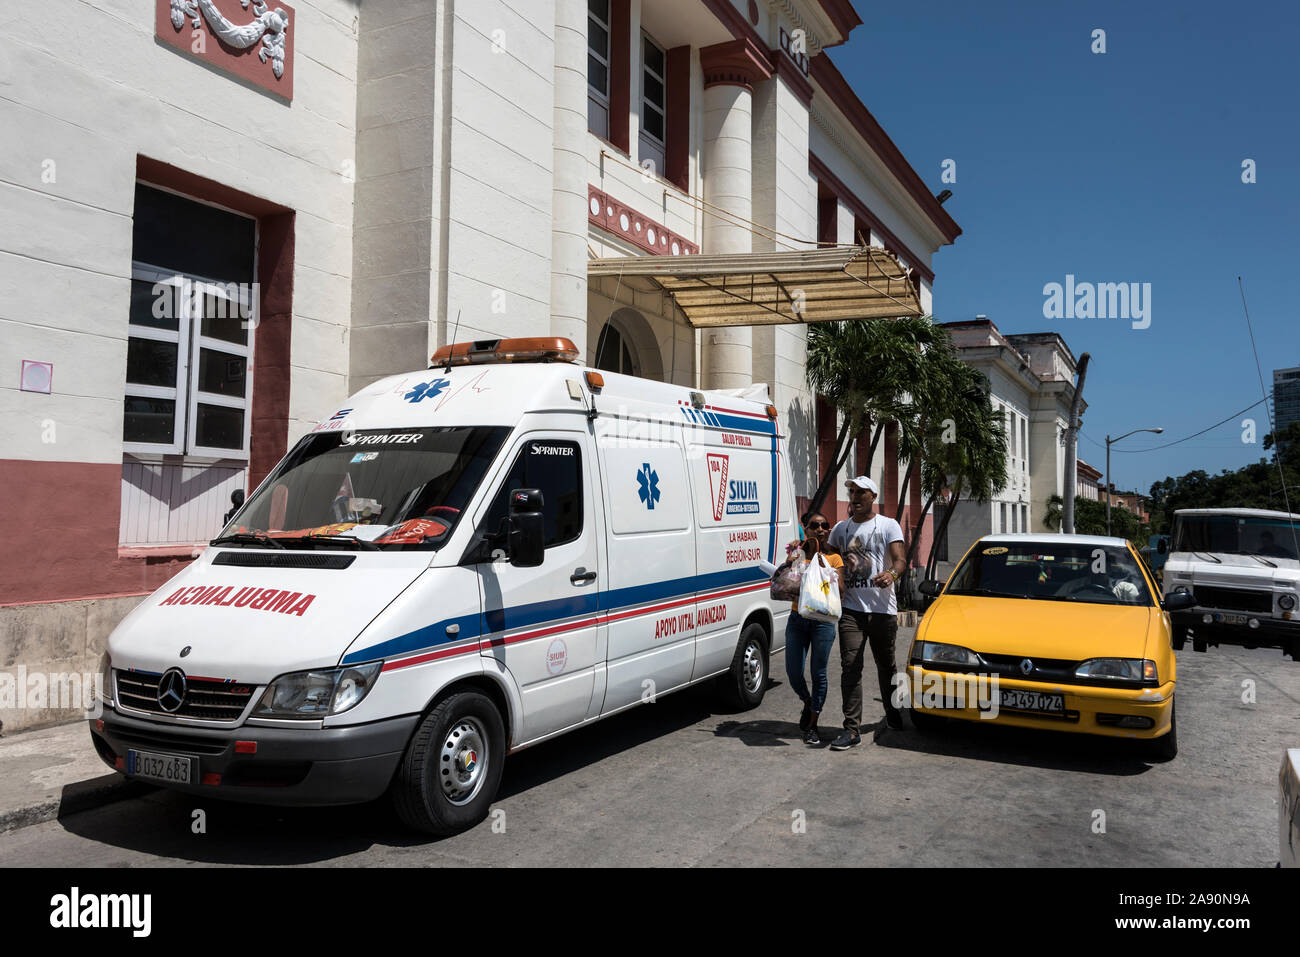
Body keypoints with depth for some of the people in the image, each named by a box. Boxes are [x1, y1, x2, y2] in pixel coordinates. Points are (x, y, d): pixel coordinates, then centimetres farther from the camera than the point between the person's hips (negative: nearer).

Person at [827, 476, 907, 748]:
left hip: (882, 608, -2)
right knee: (850, 667, -7)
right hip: (851, 608, 2)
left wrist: (891, 574, -31)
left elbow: (901, 559, -8)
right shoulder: (840, 528, 14)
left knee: (886, 665, 12)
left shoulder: (888, 525, 3)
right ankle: (852, 729, -7)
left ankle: (892, 713, 36)